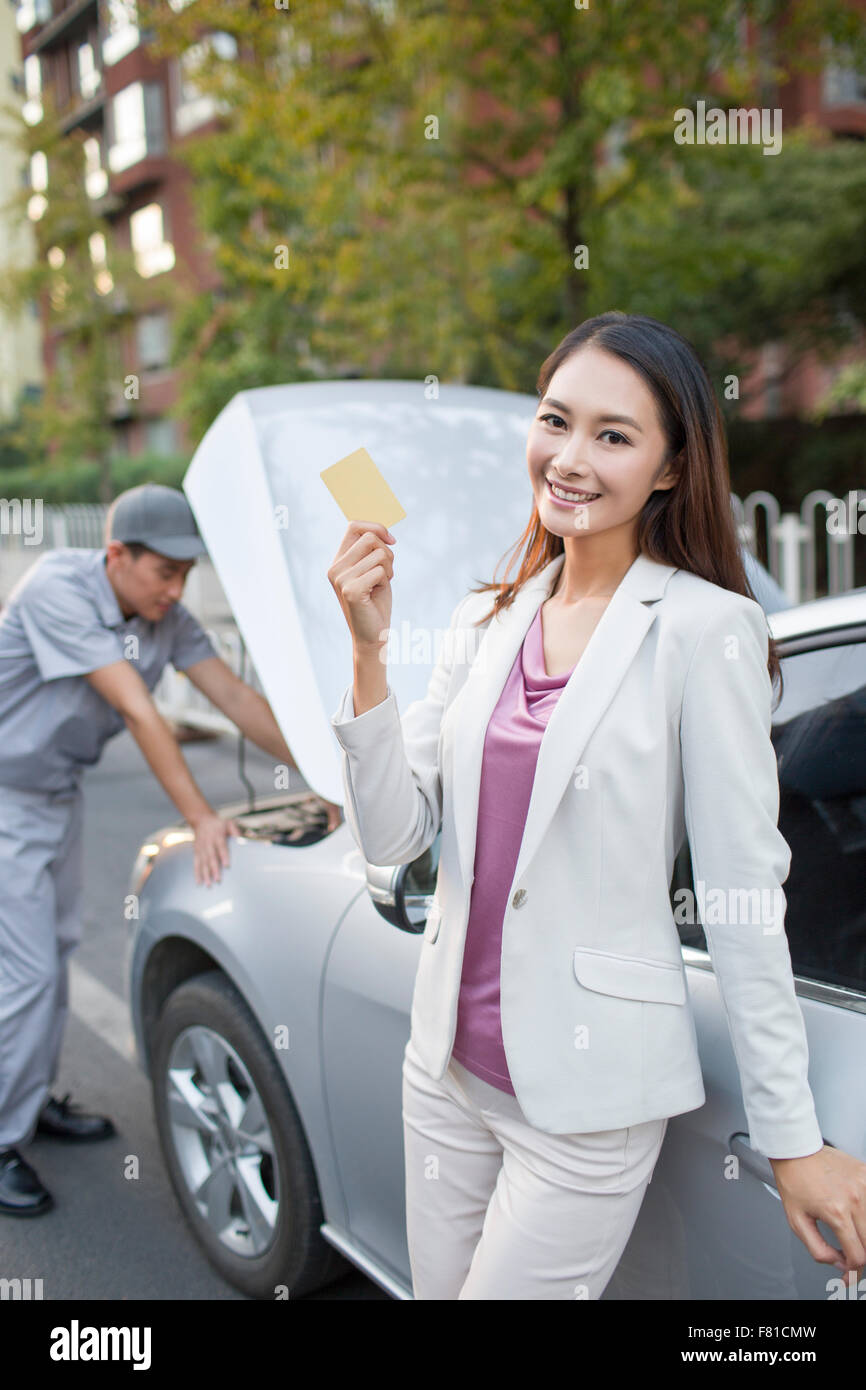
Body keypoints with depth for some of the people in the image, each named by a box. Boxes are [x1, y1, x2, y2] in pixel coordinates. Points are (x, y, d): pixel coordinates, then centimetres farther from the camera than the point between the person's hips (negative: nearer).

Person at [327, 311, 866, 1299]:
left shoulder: (703, 629, -13)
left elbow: (745, 895, -12)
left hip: (586, 1095, -5)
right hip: (447, 1061, 6)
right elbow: (393, 836, -2)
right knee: (435, 1287, 21)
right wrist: (367, 650, -13)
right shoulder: (484, 622, 3)